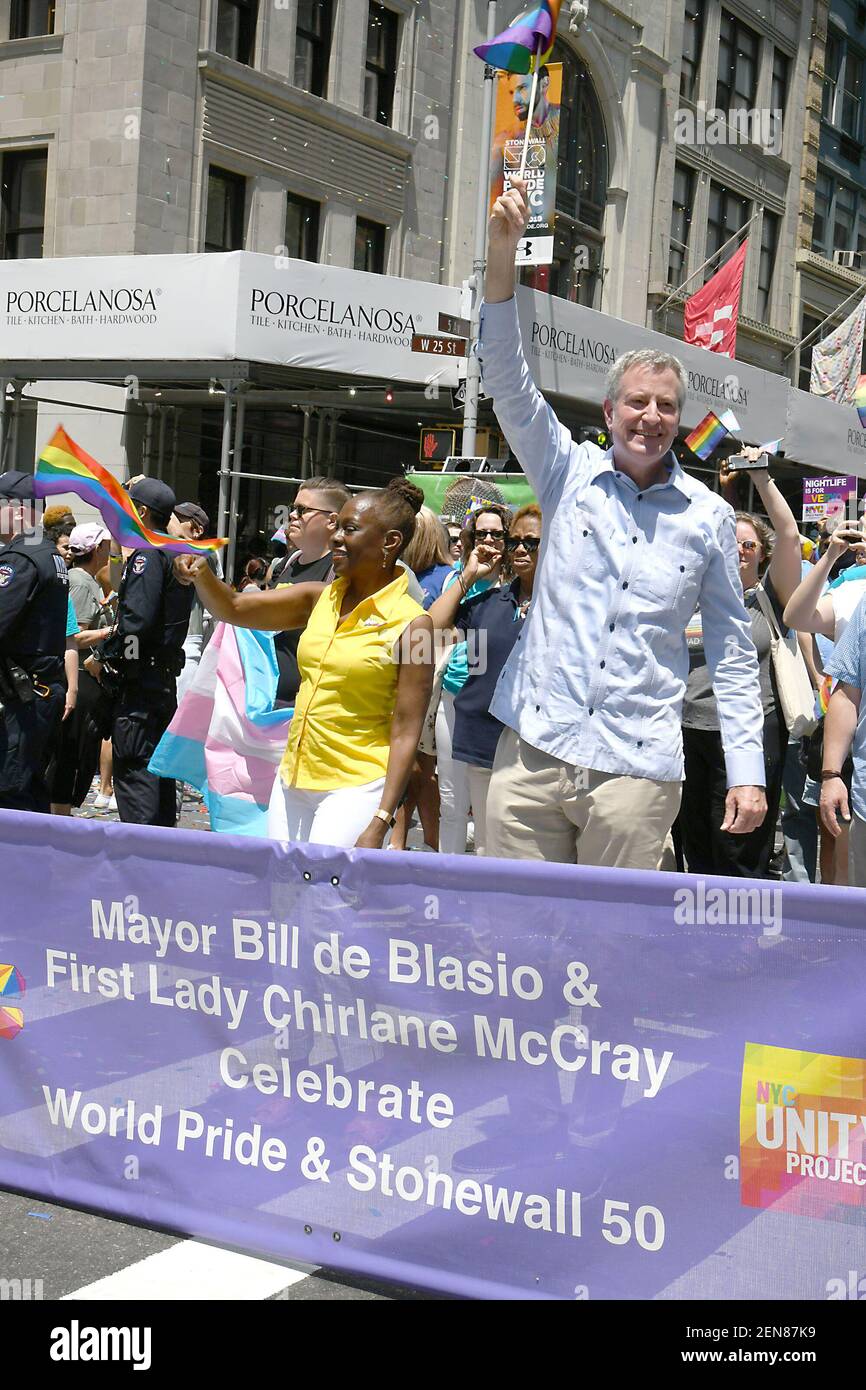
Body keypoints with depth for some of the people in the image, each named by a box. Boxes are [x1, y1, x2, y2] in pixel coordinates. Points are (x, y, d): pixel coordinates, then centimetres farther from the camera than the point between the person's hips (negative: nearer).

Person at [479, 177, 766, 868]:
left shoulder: (709, 516, 6)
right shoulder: (569, 473, 7)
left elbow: (732, 648, 9)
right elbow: (508, 379, -4)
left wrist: (747, 771, 2)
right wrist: (502, 256, -18)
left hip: (638, 766, 0)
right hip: (534, 750, 1)